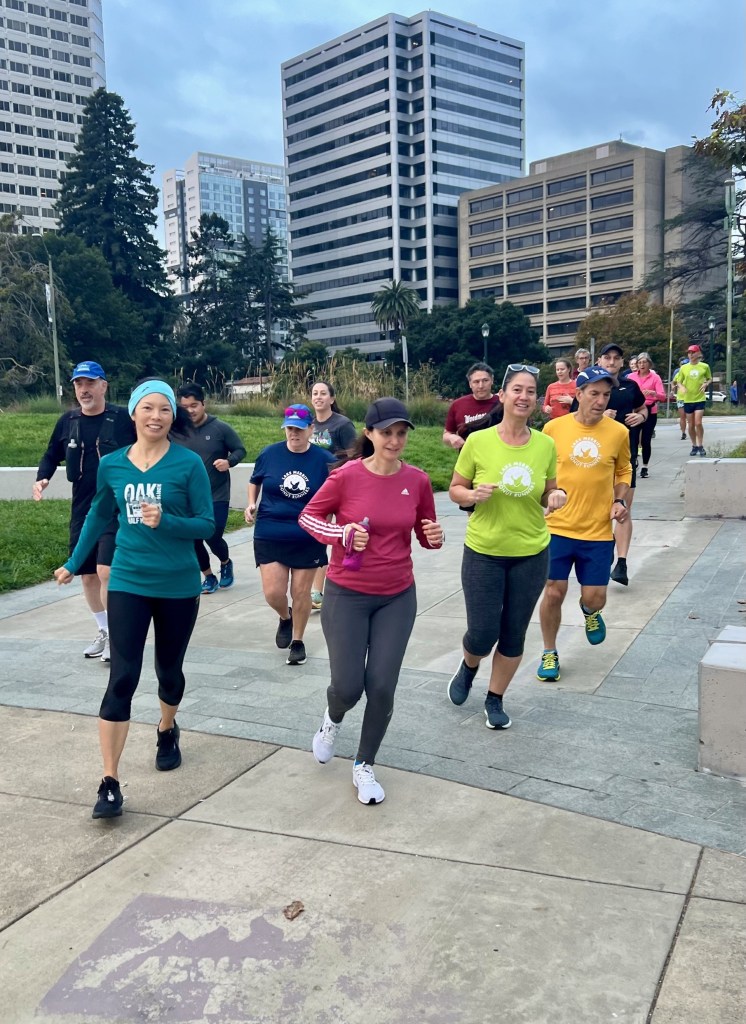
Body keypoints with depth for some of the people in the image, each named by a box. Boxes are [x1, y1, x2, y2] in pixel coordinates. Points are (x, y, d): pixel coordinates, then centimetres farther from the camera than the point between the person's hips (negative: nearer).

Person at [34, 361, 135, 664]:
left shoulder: (124, 418, -8)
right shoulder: (67, 421, 4)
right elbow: (52, 455, 15)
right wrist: (42, 479, -3)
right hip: (82, 510, 5)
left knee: (106, 571, -15)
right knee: (87, 574, 12)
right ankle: (103, 630, 31)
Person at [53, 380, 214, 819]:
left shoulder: (189, 463, -10)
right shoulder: (111, 465, 0)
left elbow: (207, 524, -9)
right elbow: (98, 517, 16)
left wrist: (165, 521, -26)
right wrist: (74, 564, 22)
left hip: (179, 586, -1)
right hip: (128, 583, 1)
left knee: (169, 670, 17)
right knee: (122, 678, -7)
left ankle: (167, 731, 48)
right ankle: (110, 783, -2)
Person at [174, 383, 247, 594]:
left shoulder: (220, 428, -8)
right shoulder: (176, 430, -2)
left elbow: (240, 450, -1)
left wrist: (229, 461, -19)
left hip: (217, 496, -3)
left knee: (213, 537, -8)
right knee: (193, 540, 4)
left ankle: (226, 563, 27)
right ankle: (208, 576, 28)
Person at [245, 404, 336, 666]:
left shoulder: (325, 460, -8)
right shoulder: (269, 454, -3)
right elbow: (255, 481, 16)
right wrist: (251, 504, 0)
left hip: (308, 539, -1)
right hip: (270, 536, 1)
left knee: (301, 593, 8)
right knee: (273, 593, -2)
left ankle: (297, 641, 30)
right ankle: (285, 617, 34)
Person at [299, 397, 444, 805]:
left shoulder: (417, 480, -3)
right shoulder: (347, 476, -13)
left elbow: (425, 535, 10)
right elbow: (308, 516, -1)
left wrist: (434, 537, -14)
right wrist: (342, 533, -19)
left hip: (397, 597, 2)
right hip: (347, 595, -2)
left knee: (381, 687, 1)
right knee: (348, 686, -2)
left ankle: (364, 766, 25)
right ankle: (332, 719, 37)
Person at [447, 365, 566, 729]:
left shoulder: (545, 445, -4)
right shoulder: (478, 441, -11)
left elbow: (547, 494, 9)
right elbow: (455, 490, -1)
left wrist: (555, 497, -13)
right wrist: (473, 495, -22)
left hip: (531, 554, 2)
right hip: (483, 552, -2)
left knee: (514, 634, 12)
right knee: (482, 633, 2)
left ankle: (495, 700, 33)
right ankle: (468, 667, 39)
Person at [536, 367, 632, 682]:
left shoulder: (618, 432, -3)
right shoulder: (553, 428, -5)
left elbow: (623, 470, 13)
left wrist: (619, 501, -3)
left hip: (598, 532, 1)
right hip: (557, 527, -1)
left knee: (594, 598, 4)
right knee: (553, 593, 2)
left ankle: (591, 613, 43)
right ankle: (549, 654, 24)